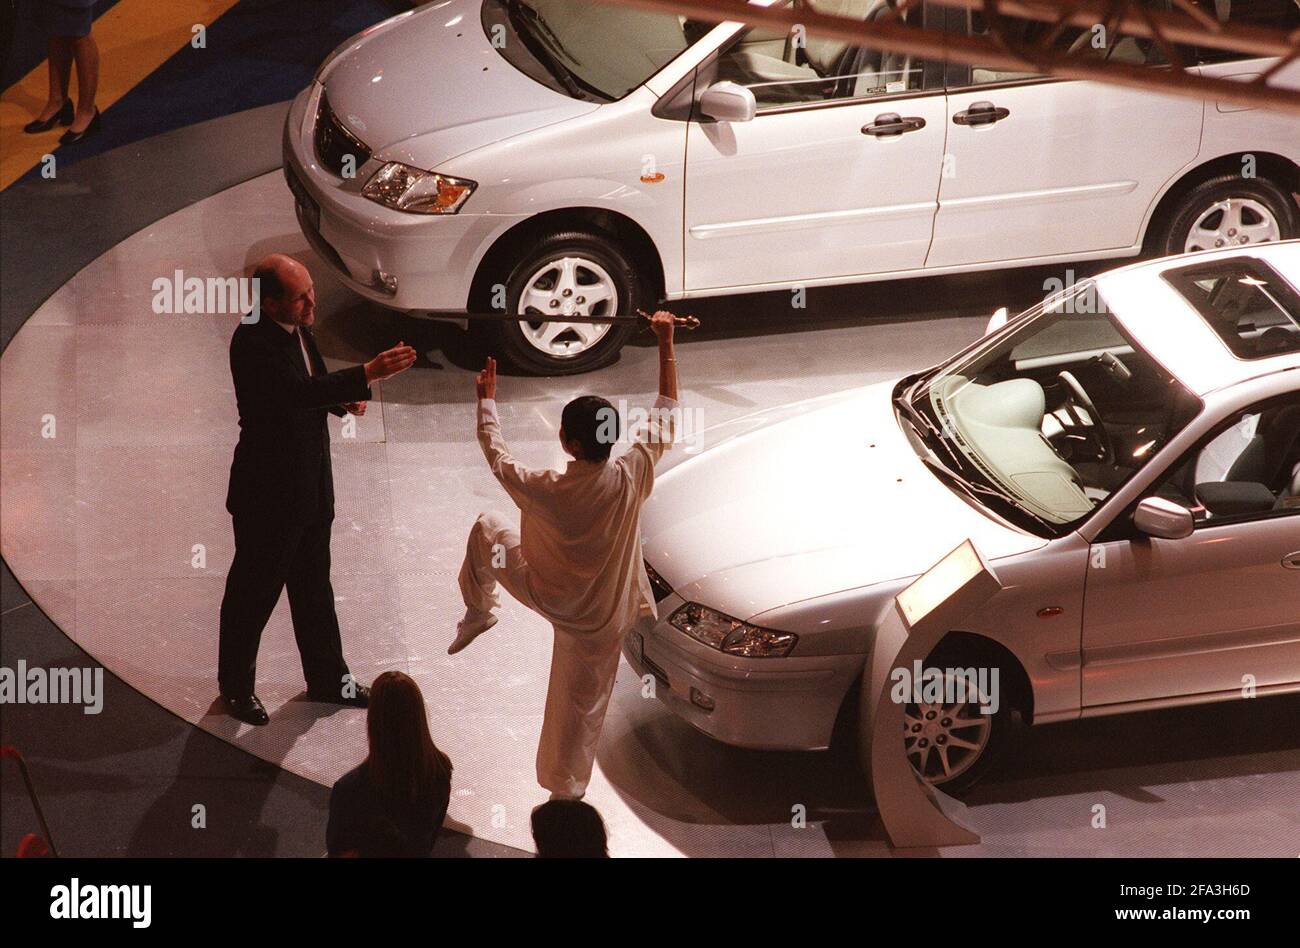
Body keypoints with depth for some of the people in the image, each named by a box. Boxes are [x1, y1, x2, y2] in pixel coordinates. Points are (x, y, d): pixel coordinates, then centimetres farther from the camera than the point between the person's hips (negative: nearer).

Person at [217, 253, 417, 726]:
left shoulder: (296, 326, 1)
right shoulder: (252, 342, -26)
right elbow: (298, 392, -39)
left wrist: (343, 398, -4)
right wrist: (367, 375, -44)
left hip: (311, 485, 8)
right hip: (268, 492, -8)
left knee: (314, 586, 21)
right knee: (254, 592, 10)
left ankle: (328, 678, 36)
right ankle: (236, 687, 28)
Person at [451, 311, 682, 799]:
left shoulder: (546, 490, -33)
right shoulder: (632, 477, -28)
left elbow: (495, 454, -12)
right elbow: (666, 416, -13)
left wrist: (486, 396, 2)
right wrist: (666, 343, -7)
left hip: (545, 592, -2)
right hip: (601, 616, 2)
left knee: (486, 528, 23)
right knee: (581, 703, 21)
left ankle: (478, 612, 41)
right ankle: (567, 787, 35)